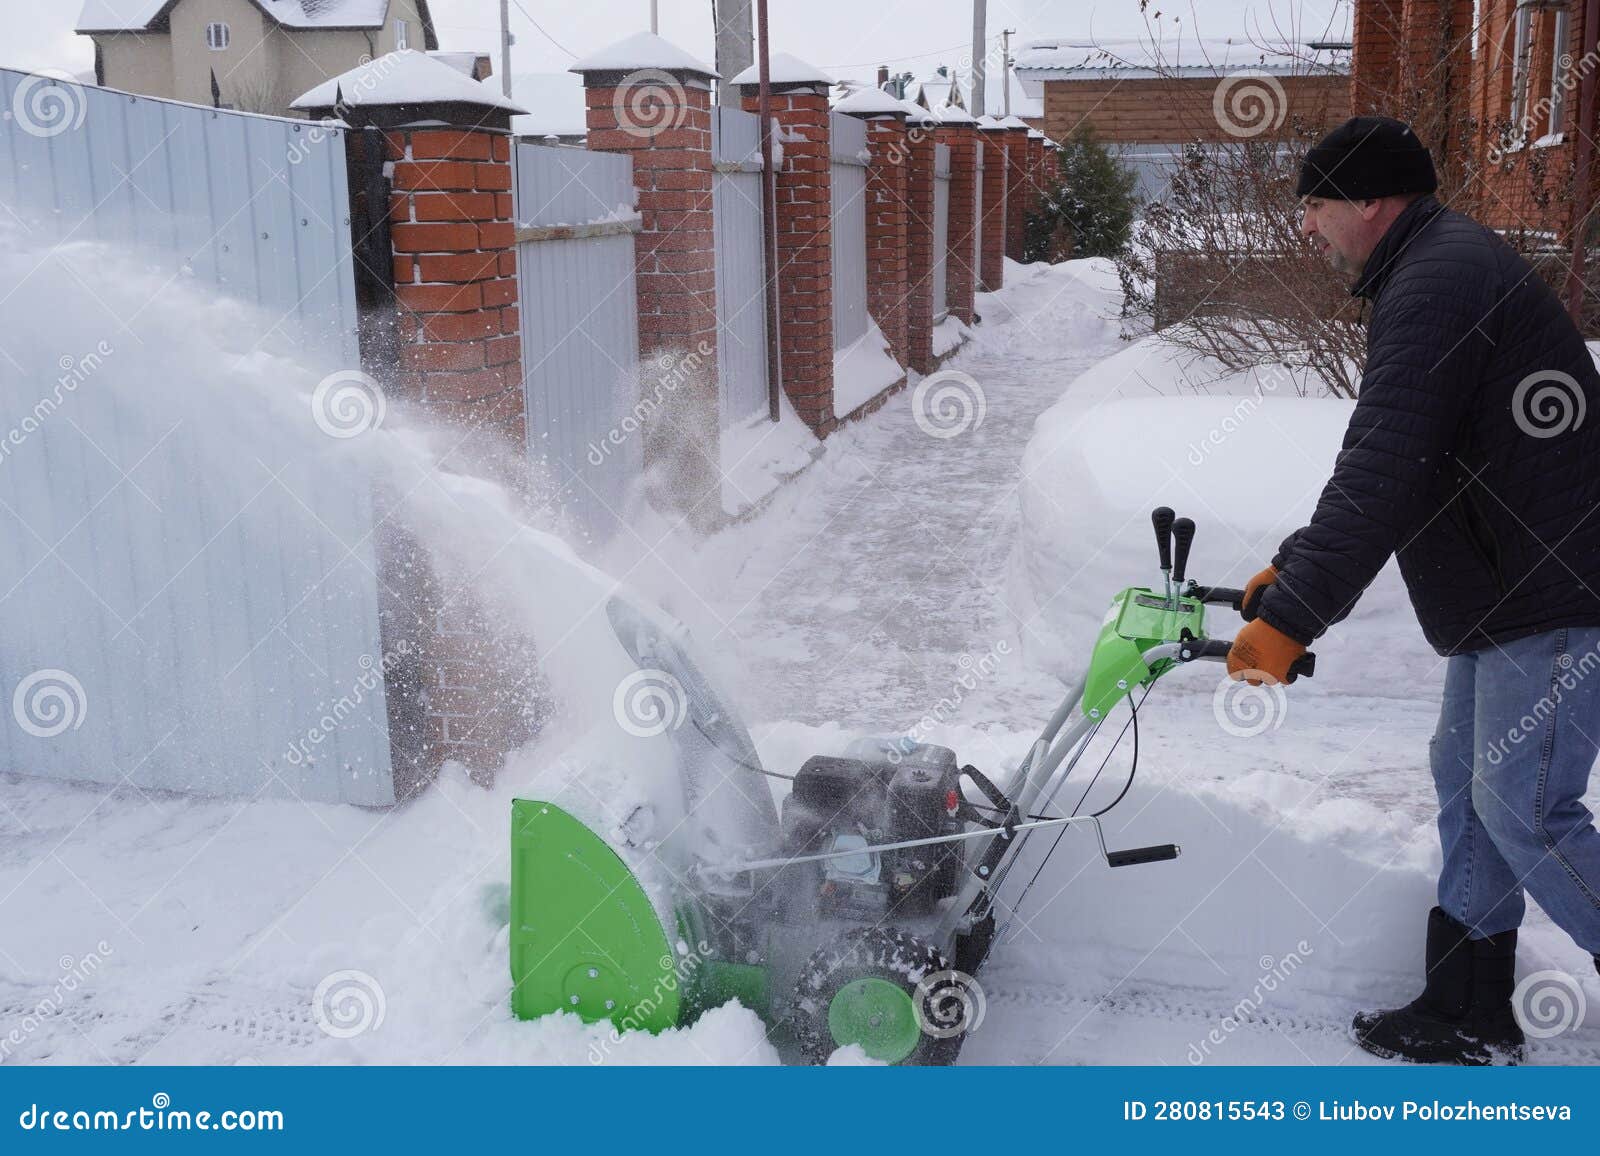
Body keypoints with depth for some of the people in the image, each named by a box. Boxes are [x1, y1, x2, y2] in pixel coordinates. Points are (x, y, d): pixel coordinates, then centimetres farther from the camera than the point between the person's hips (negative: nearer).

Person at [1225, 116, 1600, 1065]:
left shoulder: (1437, 283, -19)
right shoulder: (1440, 268, 17)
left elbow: (1382, 478, -27)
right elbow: (1382, 464, 20)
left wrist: (1291, 617, -26)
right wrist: (1296, 567, 17)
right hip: (1502, 594, 11)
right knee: (1467, 783, 14)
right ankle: (1469, 1019, 24)